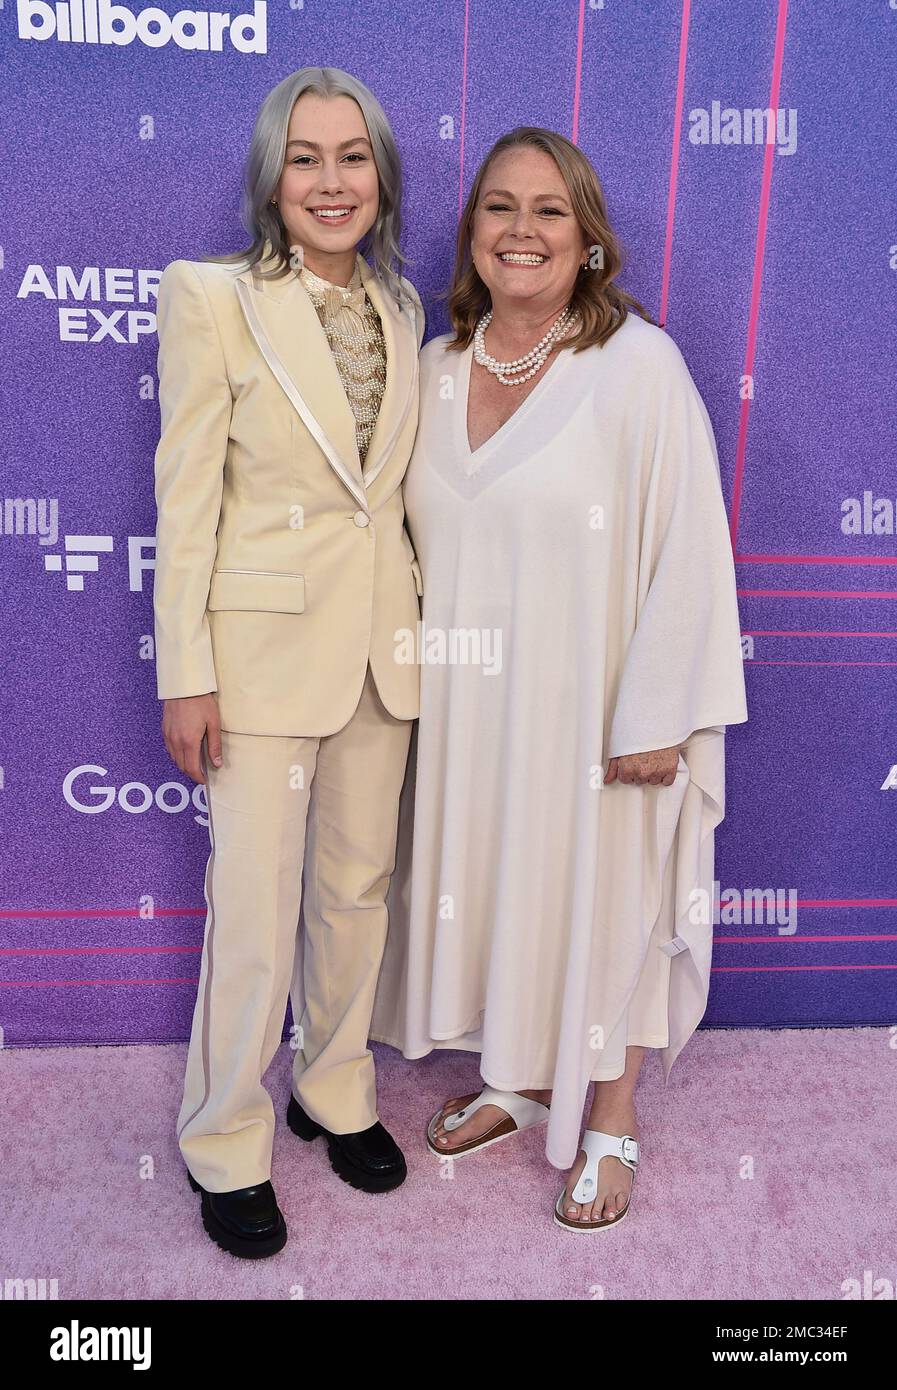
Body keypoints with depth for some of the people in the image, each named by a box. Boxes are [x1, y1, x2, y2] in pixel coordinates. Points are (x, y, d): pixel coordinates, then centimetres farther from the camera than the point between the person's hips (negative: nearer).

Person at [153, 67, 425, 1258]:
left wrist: (420, 624, 11)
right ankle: (227, 1148, 25)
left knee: (357, 889, 15)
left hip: (384, 644, 5)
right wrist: (186, 675, -12)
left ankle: (336, 1090, 37)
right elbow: (186, 501, -9)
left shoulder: (399, 308, 9)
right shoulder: (213, 298, -6)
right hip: (266, 645, -5)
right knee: (256, 913, 3)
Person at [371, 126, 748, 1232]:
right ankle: (516, 1079, 40)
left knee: (601, 888, 9)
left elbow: (686, 548, -14)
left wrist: (655, 718, -16)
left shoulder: (639, 365, -12)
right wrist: (422, 674, 9)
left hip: (586, 701, -5)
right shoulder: (437, 366, 5)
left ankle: (610, 1115, 32)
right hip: (468, 701, 5)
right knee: (492, 880, 16)